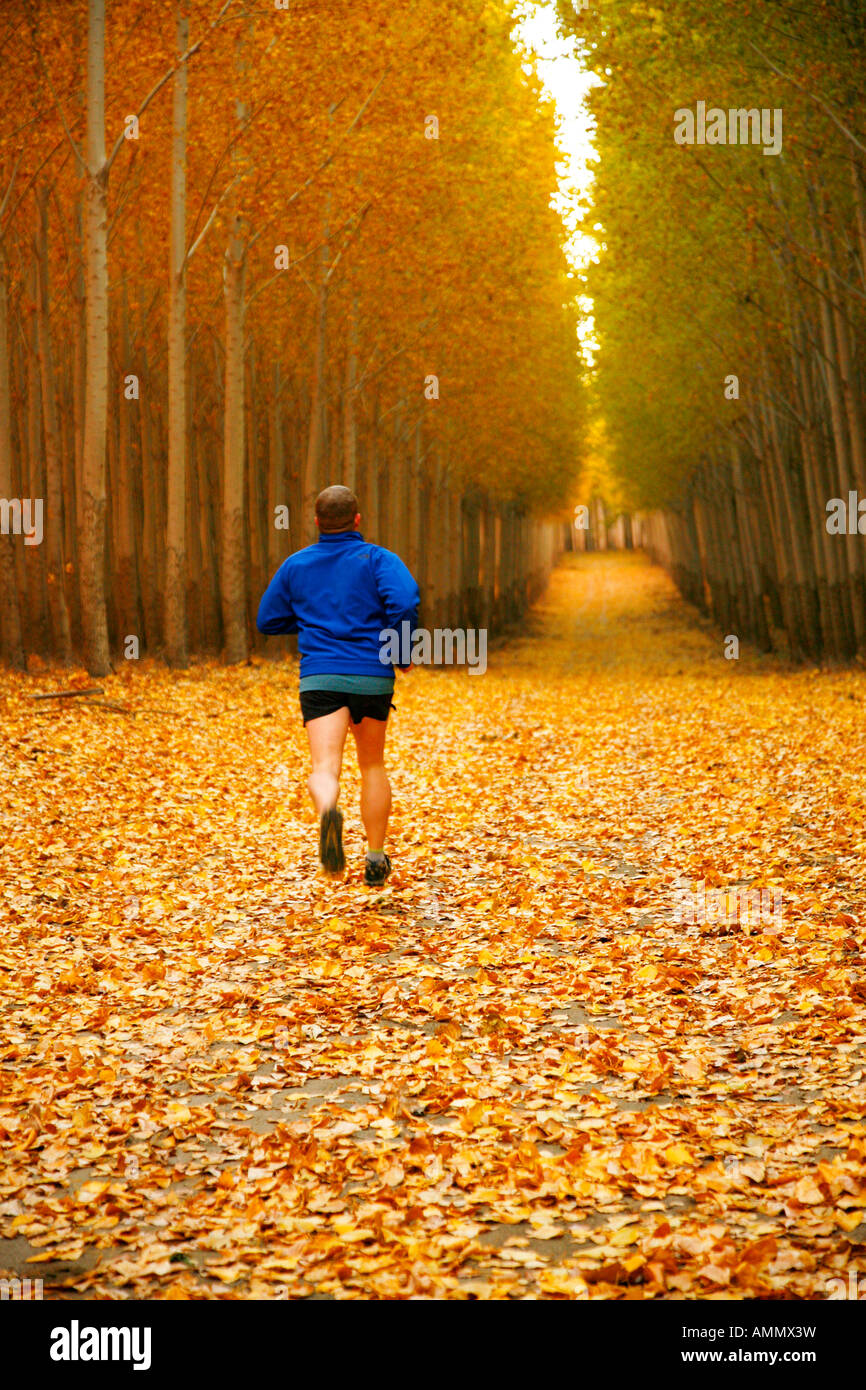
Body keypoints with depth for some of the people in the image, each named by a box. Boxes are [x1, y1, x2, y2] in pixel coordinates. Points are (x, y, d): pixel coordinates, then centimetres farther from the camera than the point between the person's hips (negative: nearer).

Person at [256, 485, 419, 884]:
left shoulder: (295, 565, 12)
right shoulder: (377, 559, 3)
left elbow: (268, 621, 18)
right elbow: (404, 602, -15)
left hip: (319, 677, 0)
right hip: (372, 676, 0)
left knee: (324, 767, -14)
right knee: (372, 765, 19)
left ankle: (328, 811, -50)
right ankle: (375, 859, 22)